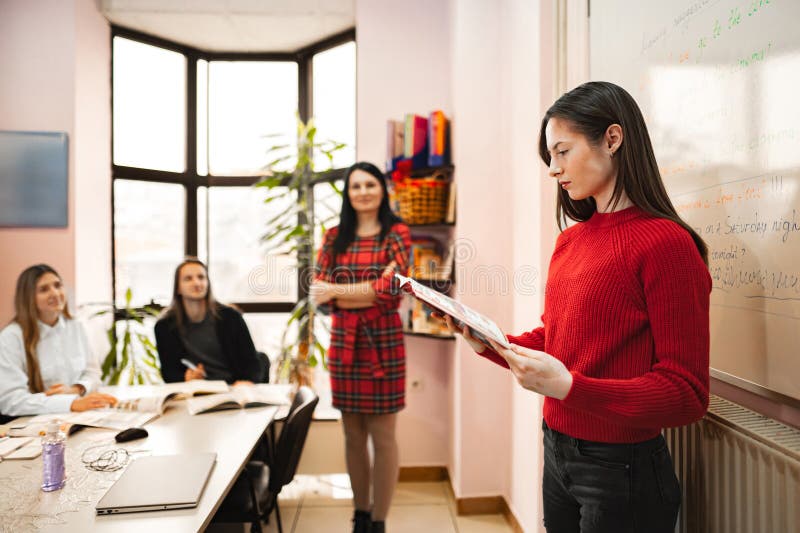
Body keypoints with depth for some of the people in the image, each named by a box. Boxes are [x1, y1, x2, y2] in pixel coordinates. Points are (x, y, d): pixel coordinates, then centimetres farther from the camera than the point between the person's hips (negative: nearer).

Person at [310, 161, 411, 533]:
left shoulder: (396, 233, -1)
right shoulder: (334, 237, 8)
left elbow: (390, 291, -12)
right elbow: (320, 291, -1)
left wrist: (337, 290, -8)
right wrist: (370, 291, -14)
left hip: (383, 342, -3)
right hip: (344, 343, 3)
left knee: (382, 437, 5)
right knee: (353, 435, 13)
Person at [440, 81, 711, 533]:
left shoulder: (666, 244, -18)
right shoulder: (570, 240, 3)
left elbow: (687, 394, -17)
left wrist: (570, 387, -28)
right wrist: (487, 342, -5)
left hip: (622, 467, -6)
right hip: (557, 453, 6)